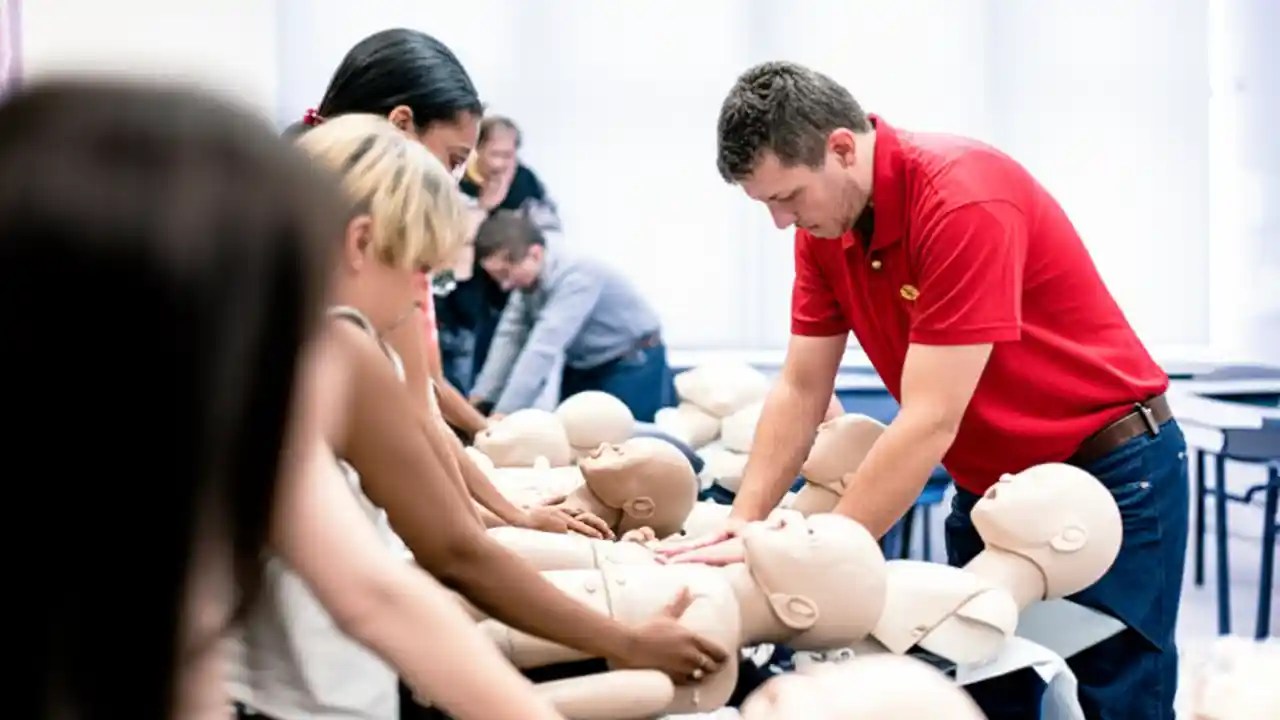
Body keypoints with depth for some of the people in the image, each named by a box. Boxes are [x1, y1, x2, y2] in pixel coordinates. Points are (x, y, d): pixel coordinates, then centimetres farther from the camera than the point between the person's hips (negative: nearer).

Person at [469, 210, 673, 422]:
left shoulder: (577, 277, -33)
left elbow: (545, 346, -40)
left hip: (633, 366, -7)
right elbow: (510, 337, -11)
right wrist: (479, 399, -19)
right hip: (583, 369, 7)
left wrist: (504, 413, -46)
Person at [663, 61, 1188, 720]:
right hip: (987, 482, 7)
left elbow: (929, 422, -30)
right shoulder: (824, 222, -4)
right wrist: (744, 518, -12)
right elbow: (799, 390, 0)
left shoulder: (966, 199, -28)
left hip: (1106, 474, -7)